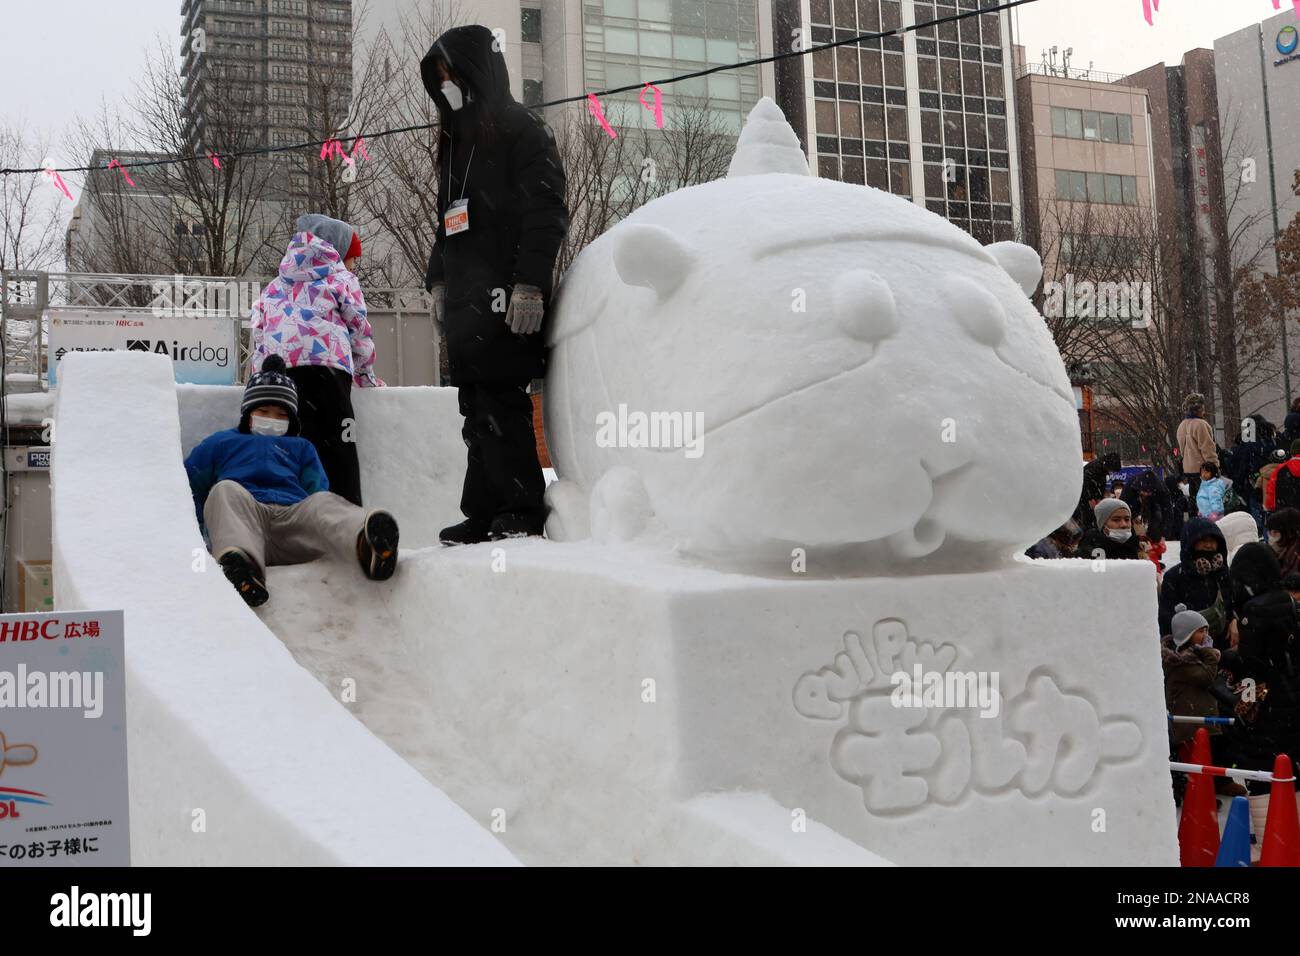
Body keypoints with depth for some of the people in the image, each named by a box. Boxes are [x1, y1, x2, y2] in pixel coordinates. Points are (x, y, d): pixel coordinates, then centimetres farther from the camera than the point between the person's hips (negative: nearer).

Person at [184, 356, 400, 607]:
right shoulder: (220, 443, 35)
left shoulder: (301, 448, 39)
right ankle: (239, 562, -66)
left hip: (295, 518, 1)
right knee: (226, 490, -34)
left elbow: (317, 492, 24)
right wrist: (197, 534, 9)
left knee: (323, 502, -33)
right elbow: (189, 487, 25)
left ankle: (367, 543, -70)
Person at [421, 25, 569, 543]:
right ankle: (484, 513, 9)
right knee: (477, 404, 6)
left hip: (505, 297, -8)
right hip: (465, 296, 8)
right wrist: (439, 279, 20)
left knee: (499, 400, -11)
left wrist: (529, 285, -20)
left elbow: (545, 213, -13)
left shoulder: (522, 129, -3)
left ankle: (522, 510, -5)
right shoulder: (457, 140, 23)